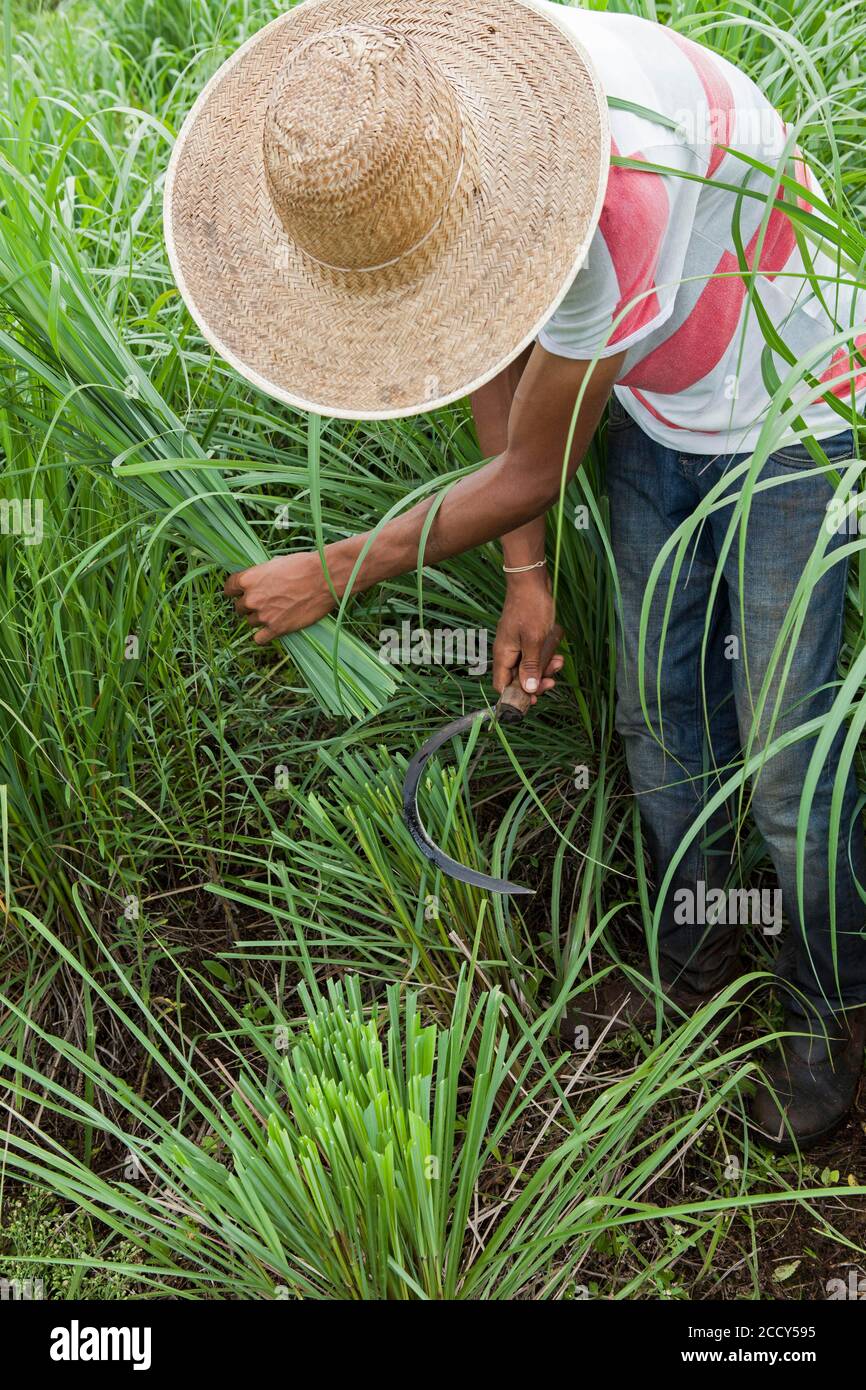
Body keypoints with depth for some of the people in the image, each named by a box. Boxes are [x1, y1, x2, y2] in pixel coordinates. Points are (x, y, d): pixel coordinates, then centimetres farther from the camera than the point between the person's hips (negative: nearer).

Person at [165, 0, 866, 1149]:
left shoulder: (614, 201, -42)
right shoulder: (399, 109, -17)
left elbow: (531, 471, -27)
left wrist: (331, 577, -15)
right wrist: (526, 572, -5)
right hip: (653, 414, 7)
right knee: (659, 710, 13)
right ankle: (696, 963, 35)